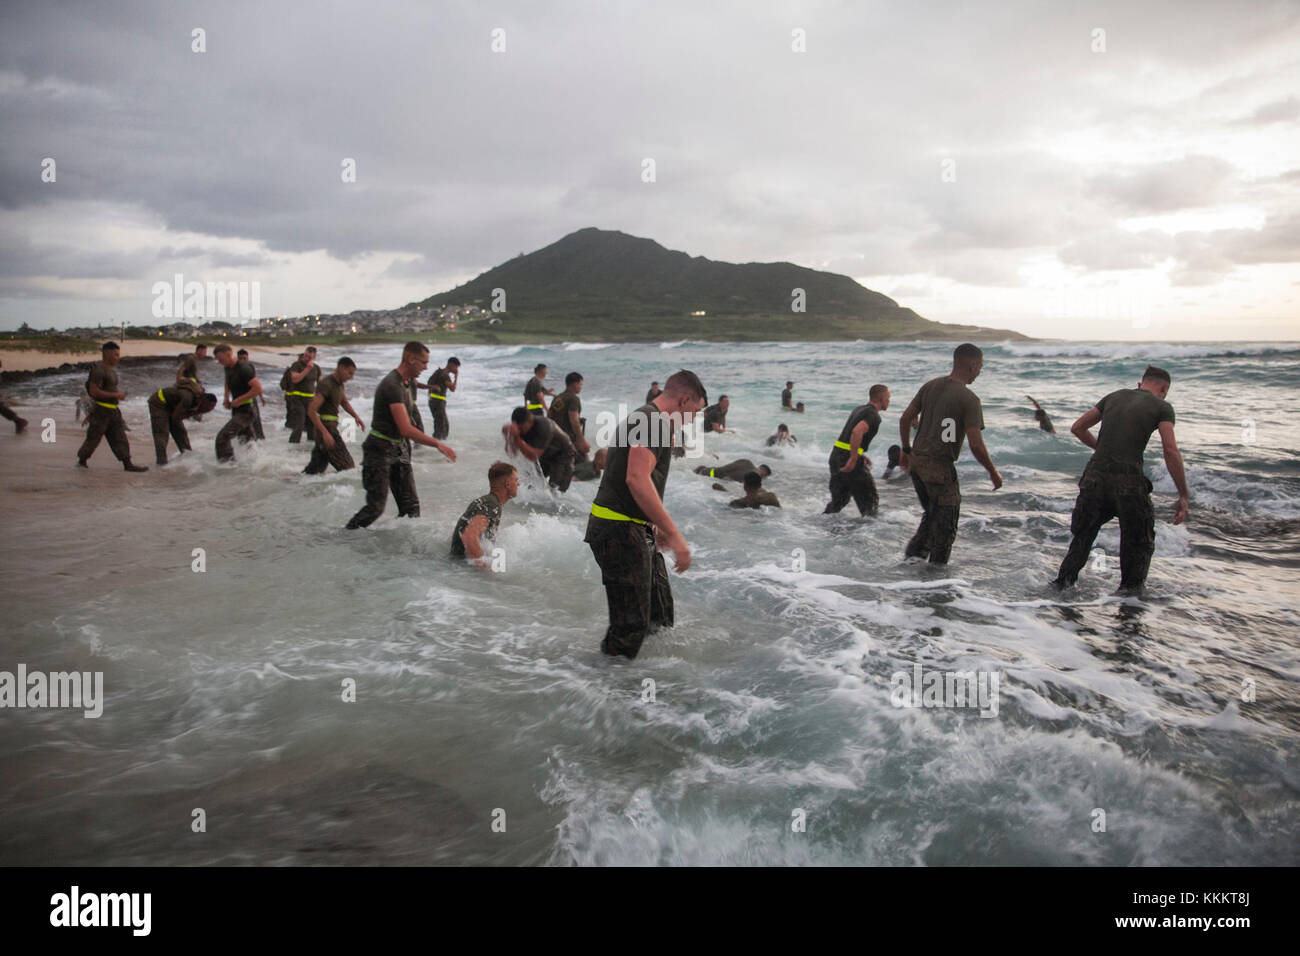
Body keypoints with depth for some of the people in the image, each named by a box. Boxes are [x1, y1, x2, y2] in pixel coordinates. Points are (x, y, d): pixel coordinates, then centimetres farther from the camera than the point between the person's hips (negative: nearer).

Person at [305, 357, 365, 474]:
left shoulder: (339, 383, 11)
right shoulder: (326, 384, -18)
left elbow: (344, 403, 30)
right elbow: (311, 410, -24)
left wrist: (356, 416, 11)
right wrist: (325, 433, -31)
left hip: (331, 426, 10)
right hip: (326, 427, -10)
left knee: (317, 469, 14)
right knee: (347, 467, -12)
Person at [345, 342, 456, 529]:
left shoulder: (406, 382, 9)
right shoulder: (392, 385, -22)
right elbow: (406, 429, -30)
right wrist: (438, 445, -29)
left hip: (399, 449, 9)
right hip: (380, 450, -9)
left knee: (411, 505, 4)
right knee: (375, 507, -6)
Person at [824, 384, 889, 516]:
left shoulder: (858, 409, 18)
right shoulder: (874, 416, -11)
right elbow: (857, 431, -29)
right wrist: (853, 459, -26)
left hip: (835, 455, 8)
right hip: (849, 460, -8)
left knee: (838, 500, 17)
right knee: (870, 500, 6)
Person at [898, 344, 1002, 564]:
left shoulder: (930, 386, 6)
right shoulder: (969, 399, -14)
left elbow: (905, 419, 10)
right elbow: (976, 445, -18)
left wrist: (906, 450, 23)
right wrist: (993, 473, -3)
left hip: (916, 462, 7)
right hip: (940, 468, -7)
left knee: (931, 515, 25)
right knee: (945, 529, 8)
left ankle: (914, 554, 17)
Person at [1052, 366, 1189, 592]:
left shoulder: (1114, 396, 17)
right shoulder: (1162, 407, 5)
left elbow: (1077, 428, 21)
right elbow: (1171, 451, -6)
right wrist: (1183, 496, -3)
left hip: (1095, 476, 4)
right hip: (1127, 481, -4)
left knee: (1083, 534, 20)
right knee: (1139, 543, 16)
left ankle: (1063, 581, 18)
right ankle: (1130, 588, 19)